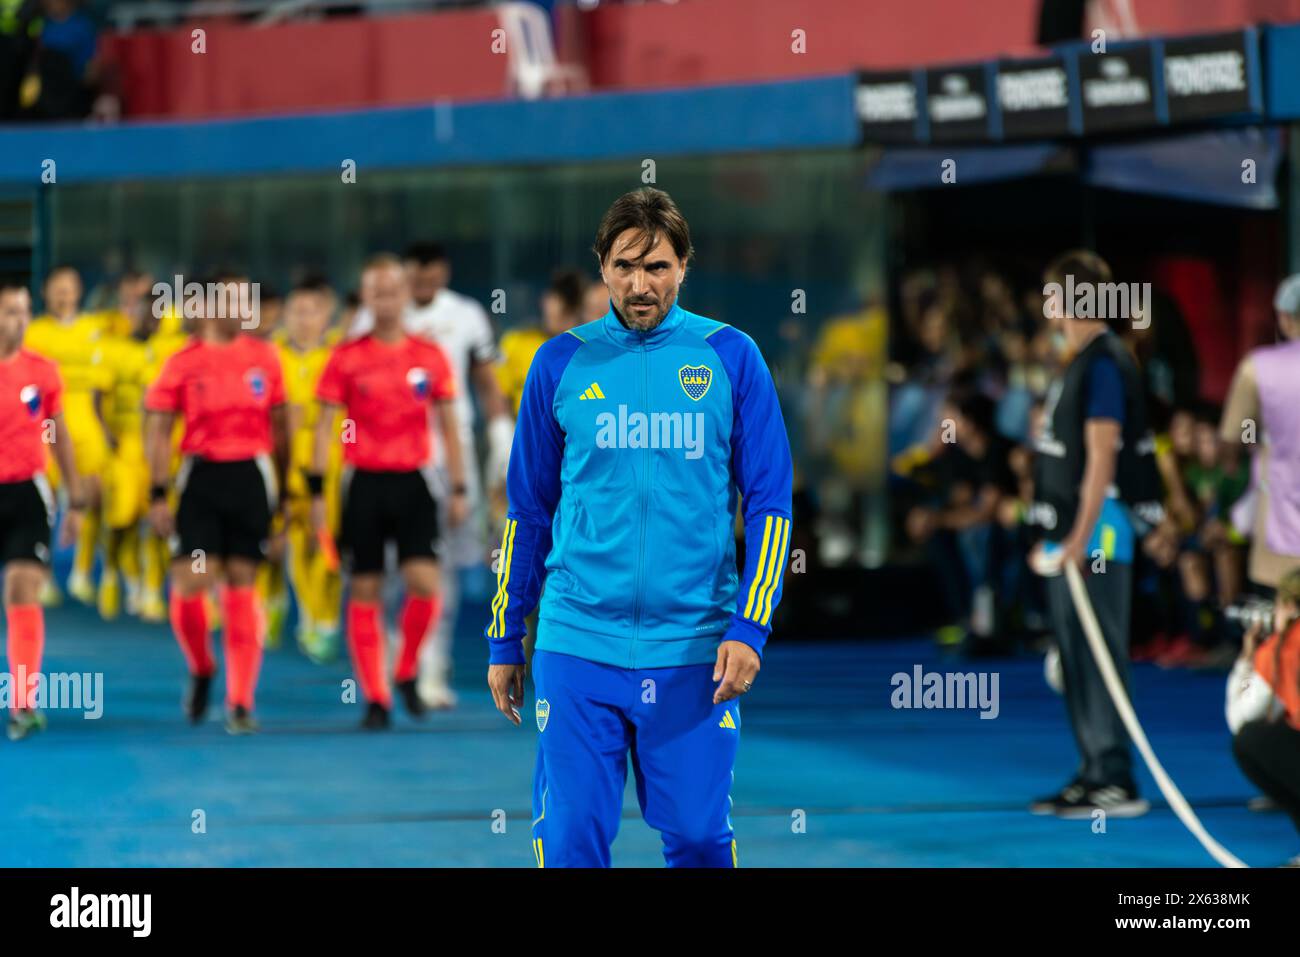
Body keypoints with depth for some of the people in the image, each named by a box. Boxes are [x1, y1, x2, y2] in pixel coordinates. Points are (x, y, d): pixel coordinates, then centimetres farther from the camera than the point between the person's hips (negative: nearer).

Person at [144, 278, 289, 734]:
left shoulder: (264, 357, 7)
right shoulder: (182, 363, 0)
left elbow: (279, 424, 14)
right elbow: (158, 431, 2)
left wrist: (284, 488, 14)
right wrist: (158, 495, -4)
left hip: (251, 478, 1)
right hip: (202, 478, -1)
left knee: (242, 585, 1)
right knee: (189, 584, -9)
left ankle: (240, 702, 5)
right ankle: (201, 671, 19)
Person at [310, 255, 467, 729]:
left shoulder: (430, 356, 4)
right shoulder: (346, 358, 0)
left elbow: (448, 425, 10)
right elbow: (325, 425, 1)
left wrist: (459, 490, 7)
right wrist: (317, 491, -5)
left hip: (413, 483, 1)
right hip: (365, 483, 0)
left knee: (424, 583, -14)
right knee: (364, 592, 1)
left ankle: (407, 673, 9)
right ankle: (375, 699, 8)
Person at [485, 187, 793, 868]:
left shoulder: (731, 357, 3)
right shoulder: (561, 363, 6)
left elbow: (769, 503, 3)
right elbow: (527, 511, 12)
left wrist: (748, 629, -7)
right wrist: (505, 640, 11)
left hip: (693, 653, 0)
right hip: (577, 648, 1)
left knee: (699, 838, 1)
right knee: (571, 840, -2)